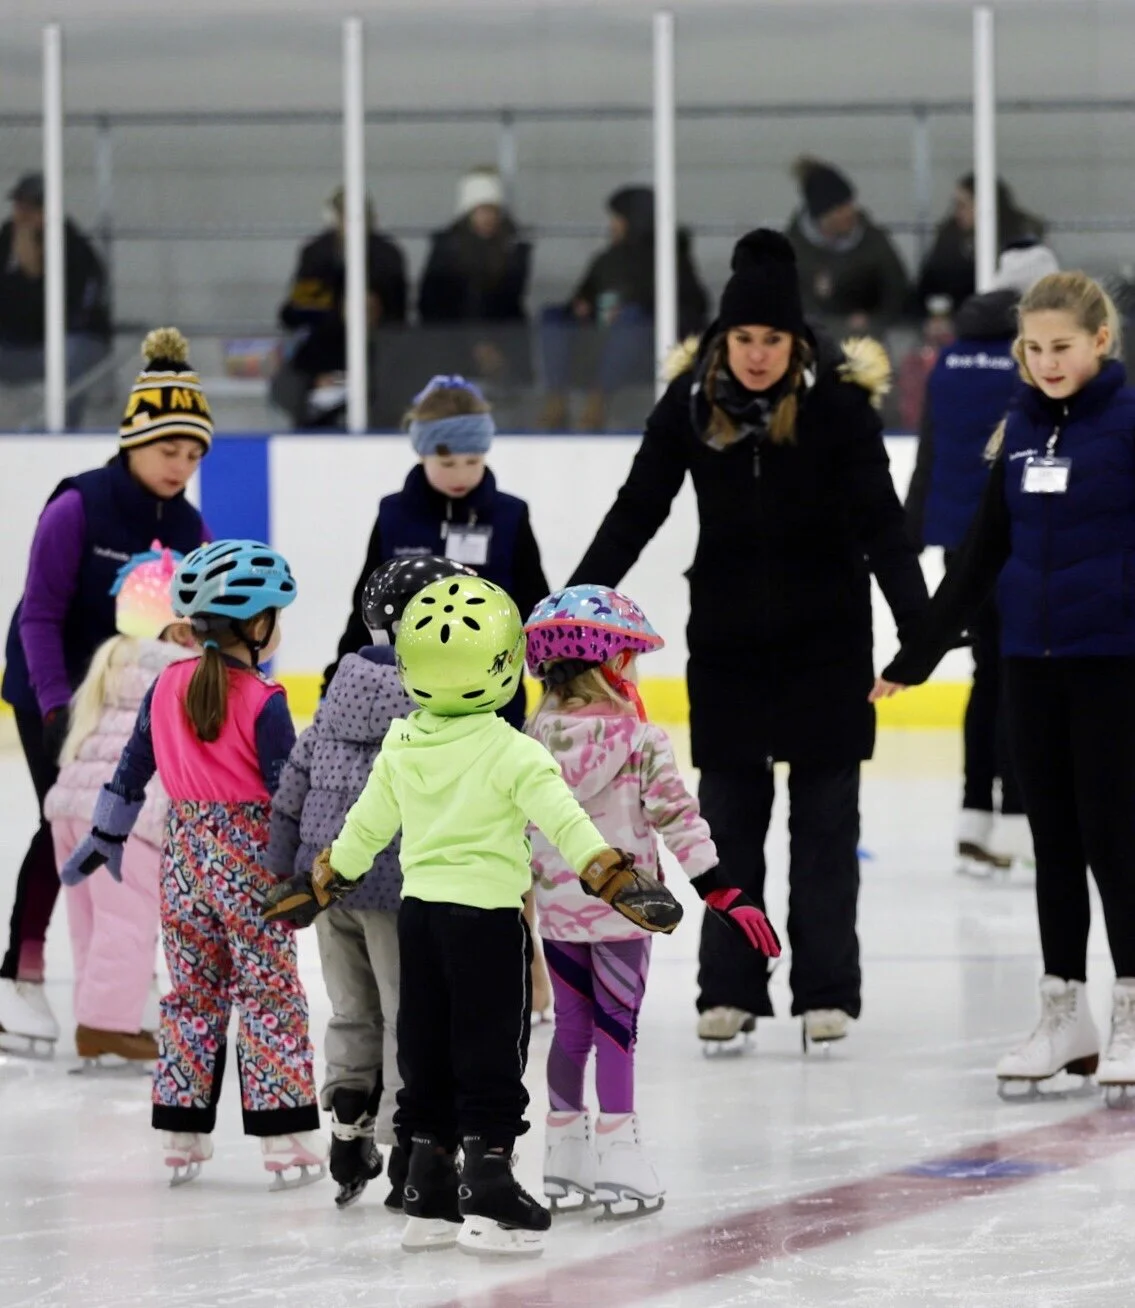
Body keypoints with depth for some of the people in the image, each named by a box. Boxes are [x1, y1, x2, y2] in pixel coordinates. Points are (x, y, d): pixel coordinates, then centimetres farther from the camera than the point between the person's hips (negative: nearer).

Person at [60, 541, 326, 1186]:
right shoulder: (263, 702, -14)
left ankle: (182, 1136, 14)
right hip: (249, 859, -5)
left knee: (192, 993, 13)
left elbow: (133, 767, 11)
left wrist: (108, 835, 23)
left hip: (184, 854, 5)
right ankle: (286, 1139, -2)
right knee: (269, 994, 0)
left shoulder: (168, 686, 3)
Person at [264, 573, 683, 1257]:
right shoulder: (513, 754, -13)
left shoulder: (400, 747, 4)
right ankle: (488, 1196, -2)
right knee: (491, 1054, 0)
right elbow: (563, 821, -21)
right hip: (487, 916, -6)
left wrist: (322, 883, 28)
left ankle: (428, 1198, 17)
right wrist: (619, 880, -22)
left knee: (427, 1054, 12)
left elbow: (366, 826, 13)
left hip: (419, 911, 6)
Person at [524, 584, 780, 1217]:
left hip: (557, 906, 4)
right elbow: (677, 816, -16)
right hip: (619, 905, -4)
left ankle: (565, 1150, 21)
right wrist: (723, 893, -12)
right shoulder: (639, 741, -15)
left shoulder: (539, 736, -1)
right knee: (616, 1025, 4)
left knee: (572, 1026, 14)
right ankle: (615, 1158, 6)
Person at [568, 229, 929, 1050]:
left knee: (825, 815, 5)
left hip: (825, 637, -2)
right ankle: (729, 990, 12)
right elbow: (636, 512, -3)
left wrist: (915, 619, -27)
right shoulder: (691, 401, -7)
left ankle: (827, 990, 9)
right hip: (727, 637, 2)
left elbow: (880, 519, -16)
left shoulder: (837, 400, -13)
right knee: (729, 814, 6)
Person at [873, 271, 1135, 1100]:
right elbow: (984, 553, 15)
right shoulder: (1022, 429, 8)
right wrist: (916, 655, 16)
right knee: (1054, 838, 9)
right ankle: (1063, 1015, 15)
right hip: (1032, 659, 5)